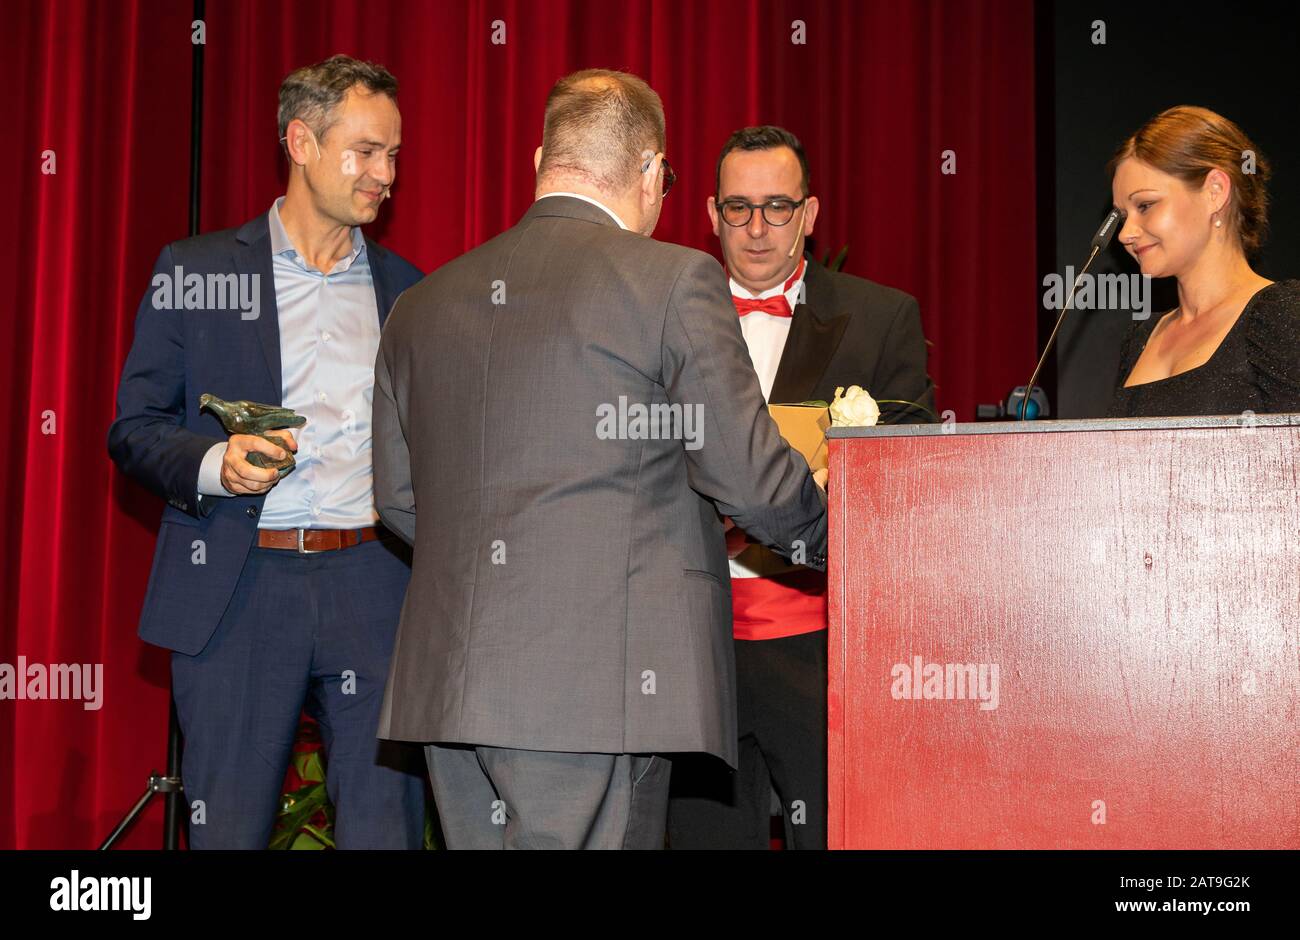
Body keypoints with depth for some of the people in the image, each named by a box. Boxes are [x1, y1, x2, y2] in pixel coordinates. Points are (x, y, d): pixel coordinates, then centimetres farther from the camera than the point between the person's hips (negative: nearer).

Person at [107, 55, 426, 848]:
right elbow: (134, 428, 4)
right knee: (226, 830, 5)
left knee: (386, 827, 1)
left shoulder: (405, 289, 14)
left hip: (376, 584, 2)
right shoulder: (196, 270, 5)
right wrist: (213, 463, -16)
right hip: (239, 590, -2)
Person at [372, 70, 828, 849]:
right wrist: (829, 537, 14)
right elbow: (746, 474, -6)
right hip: (599, 689, -6)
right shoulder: (674, 280, -5)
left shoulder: (424, 303, 13)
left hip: (445, 688, 6)